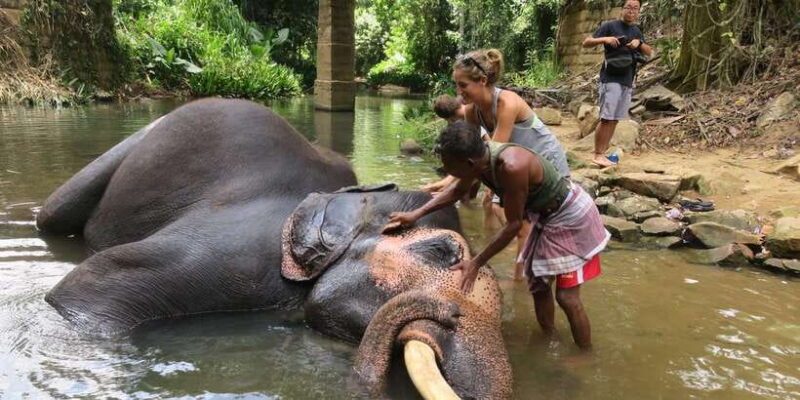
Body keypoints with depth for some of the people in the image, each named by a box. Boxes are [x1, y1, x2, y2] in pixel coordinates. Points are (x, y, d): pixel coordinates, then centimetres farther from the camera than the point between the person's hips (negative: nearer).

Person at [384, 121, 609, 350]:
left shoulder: (511, 167, -39)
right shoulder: (479, 155, -14)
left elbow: (513, 224, -29)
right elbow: (457, 190, 7)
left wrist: (476, 264, -24)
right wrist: (417, 214, 2)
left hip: (570, 216, -8)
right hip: (546, 218, 8)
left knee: (567, 296, -5)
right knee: (538, 286, 17)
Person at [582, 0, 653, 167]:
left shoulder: (637, 31, 17)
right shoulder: (609, 26, -1)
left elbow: (649, 52, 15)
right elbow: (586, 42, -5)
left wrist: (639, 43, -4)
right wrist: (605, 39, -21)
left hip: (627, 81, 7)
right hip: (610, 79, -6)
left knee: (615, 119, 5)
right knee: (606, 118, -12)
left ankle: (603, 153, 9)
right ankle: (597, 155, -8)